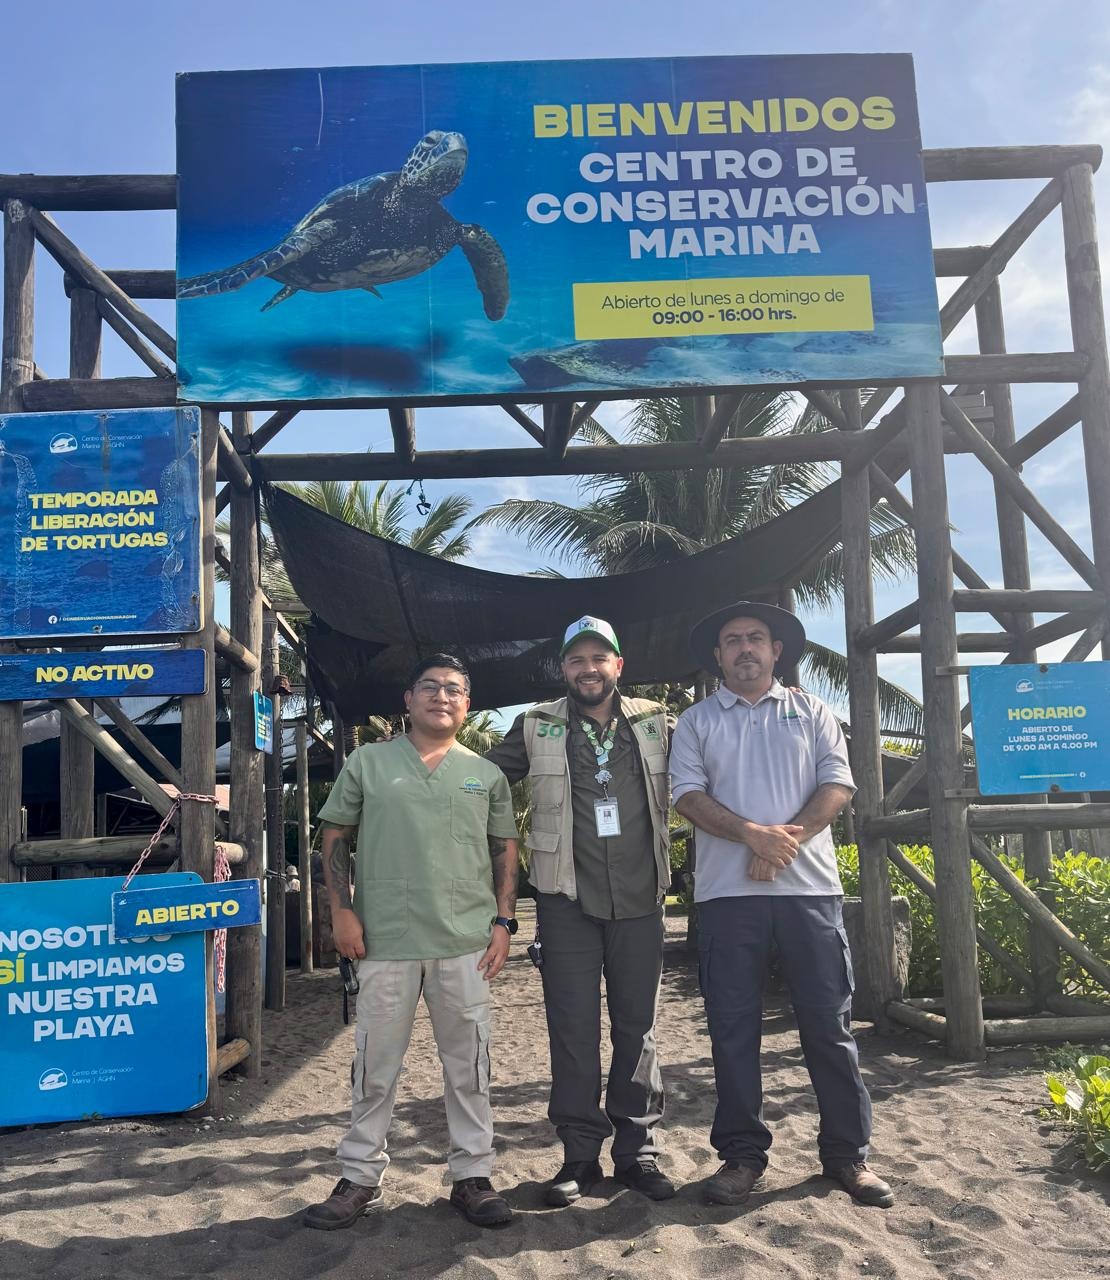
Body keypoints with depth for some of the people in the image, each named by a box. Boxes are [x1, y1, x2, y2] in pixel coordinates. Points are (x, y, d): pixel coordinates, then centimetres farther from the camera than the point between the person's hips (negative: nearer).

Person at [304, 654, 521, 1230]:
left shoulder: (486, 775, 9)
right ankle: (360, 1178, 23)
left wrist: (502, 922, 3)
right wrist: (342, 910, -2)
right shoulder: (367, 762, 5)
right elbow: (335, 837, 7)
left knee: (468, 1063, 9)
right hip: (386, 942, -1)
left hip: (466, 943, 1)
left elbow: (505, 852, 11)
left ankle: (472, 1175, 23)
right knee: (375, 1065, 9)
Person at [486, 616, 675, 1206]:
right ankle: (579, 1154, 15)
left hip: (639, 898, 1)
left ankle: (637, 1150, 20)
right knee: (573, 1028, 3)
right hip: (568, 898, -1)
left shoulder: (653, 722, 8)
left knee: (638, 1026, 8)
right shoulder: (537, 727, 5)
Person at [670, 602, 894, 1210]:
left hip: (808, 886, 0)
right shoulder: (696, 721, 11)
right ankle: (742, 1153, 17)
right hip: (727, 891, 0)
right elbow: (688, 794, -1)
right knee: (733, 1026, 5)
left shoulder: (810, 711, 13)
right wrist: (754, 834, -16)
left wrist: (787, 840, -13)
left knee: (828, 1022, 4)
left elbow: (838, 784, 2)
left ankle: (848, 1152, 17)